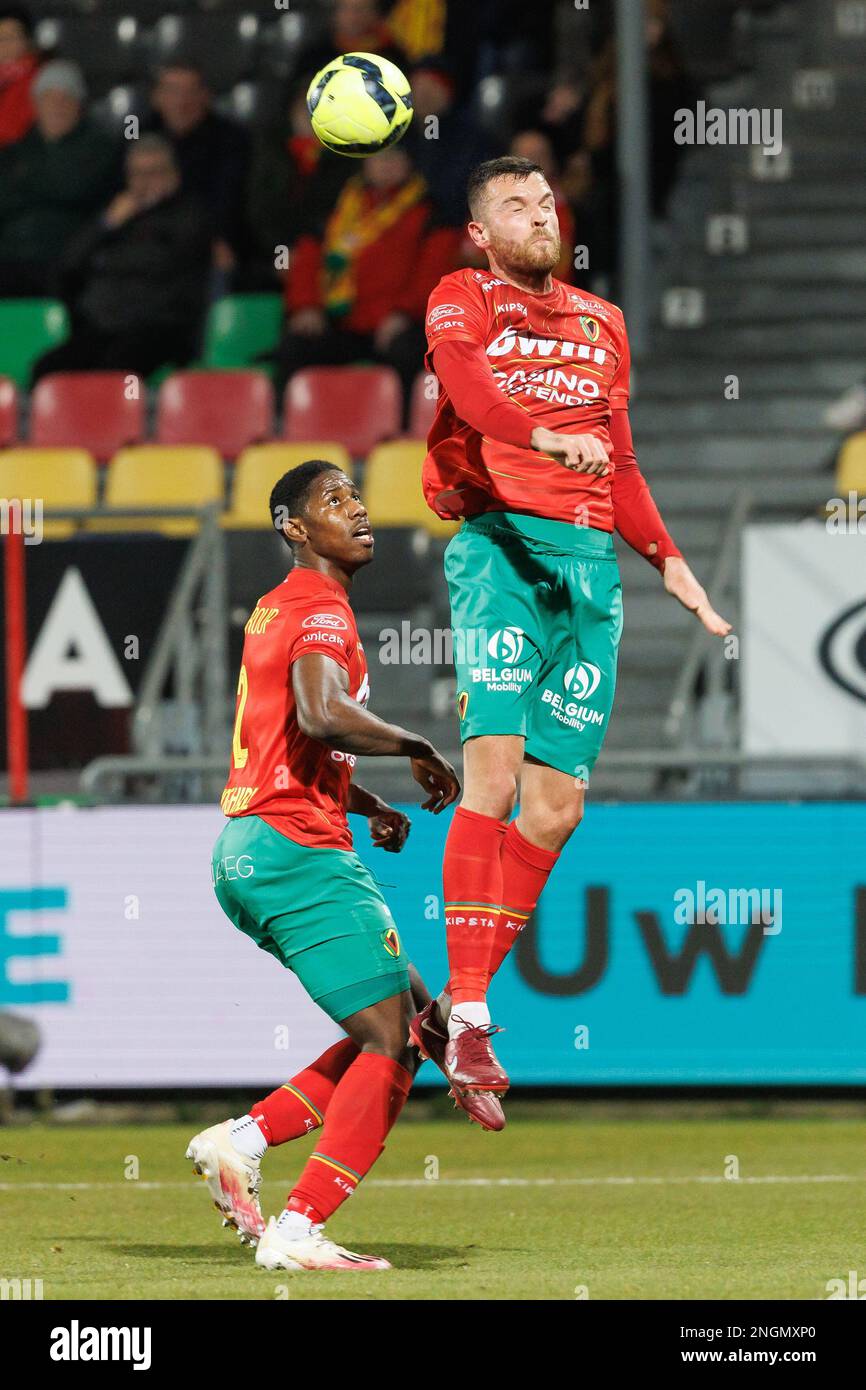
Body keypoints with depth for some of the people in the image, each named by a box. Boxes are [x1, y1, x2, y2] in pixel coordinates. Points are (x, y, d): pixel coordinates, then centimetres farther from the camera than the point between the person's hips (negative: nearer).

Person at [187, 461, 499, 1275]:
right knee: (391, 1044, -7)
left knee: (408, 1019, 14)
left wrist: (367, 805, 20)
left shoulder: (279, 609, 21)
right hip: (299, 850, -10)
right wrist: (419, 751, -16)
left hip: (249, 854, 10)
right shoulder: (321, 612, -11)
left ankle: (244, 1139, 6)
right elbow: (323, 716, -30)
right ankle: (297, 1231, -12)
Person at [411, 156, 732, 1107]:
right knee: (495, 768, -19)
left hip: (592, 562, 6)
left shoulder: (602, 323, 24)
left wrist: (667, 561, 21)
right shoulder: (464, 301, 5)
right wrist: (543, 436, -36)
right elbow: (467, 386, -18)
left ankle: (458, 1002, 9)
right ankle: (467, 1015, -21)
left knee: (559, 802, 0)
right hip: (503, 545, -6)